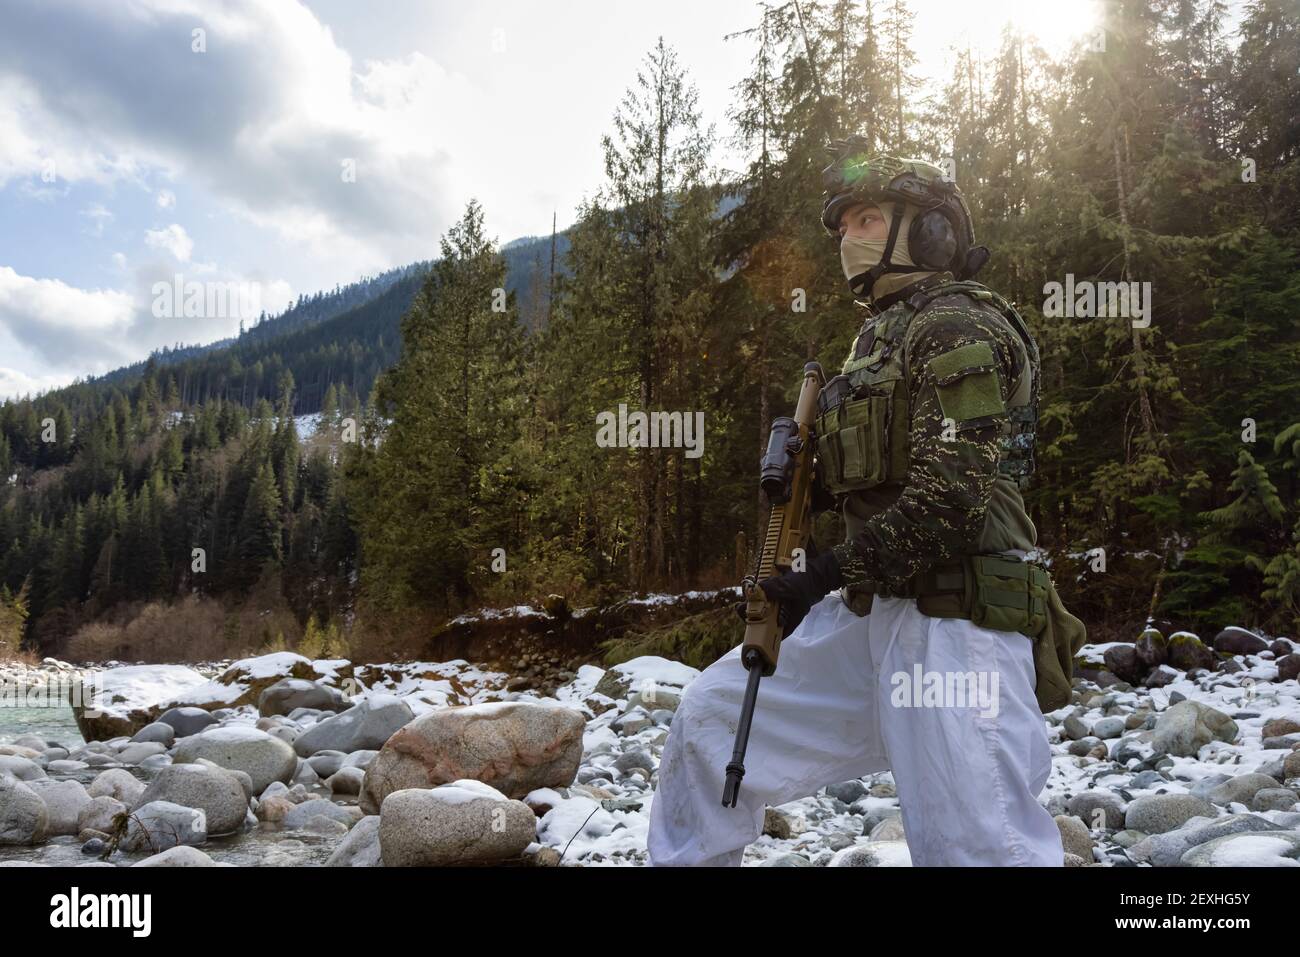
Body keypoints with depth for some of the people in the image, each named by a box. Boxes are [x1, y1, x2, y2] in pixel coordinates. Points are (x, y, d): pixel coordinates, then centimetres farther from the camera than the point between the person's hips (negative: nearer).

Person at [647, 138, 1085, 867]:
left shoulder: (957, 326, -9)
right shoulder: (884, 334, 20)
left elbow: (951, 494, -19)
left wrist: (828, 576, -16)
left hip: (953, 619, -9)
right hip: (875, 611, 9)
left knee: (974, 844, -7)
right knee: (714, 714, 11)